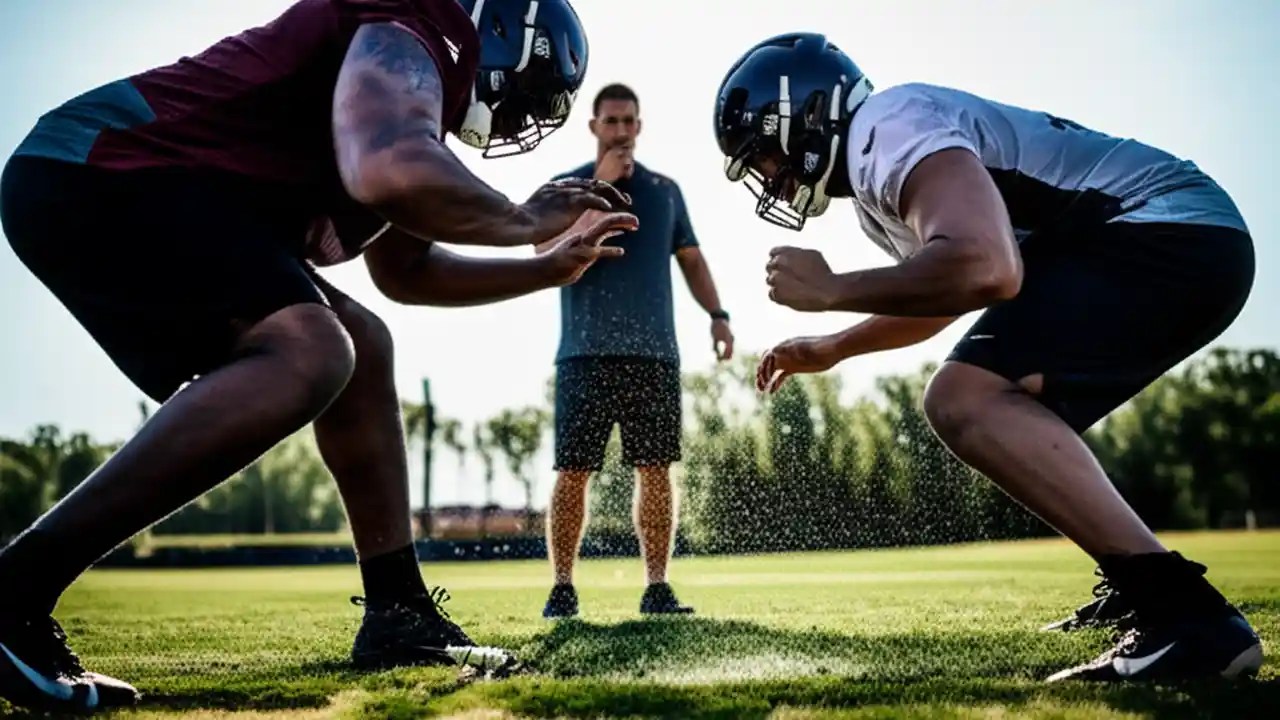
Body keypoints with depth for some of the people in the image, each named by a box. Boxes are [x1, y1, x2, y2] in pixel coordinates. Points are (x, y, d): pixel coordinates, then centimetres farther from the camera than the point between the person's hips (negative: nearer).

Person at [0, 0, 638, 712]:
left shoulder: (409, 83, 21)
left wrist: (549, 268, 27)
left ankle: (398, 613, 12)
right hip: (94, 177, -11)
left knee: (358, 346, 11)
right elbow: (391, 176, -34)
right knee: (307, 355, -26)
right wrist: (525, 220, -14)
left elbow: (403, 270, 30)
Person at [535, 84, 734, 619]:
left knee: (655, 471, 1)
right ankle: (562, 589, 4)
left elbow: (690, 258, 18)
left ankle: (657, 588, 7)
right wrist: (597, 188, -12)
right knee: (572, 472, -3)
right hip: (586, 354, -2)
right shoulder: (566, 187, 7)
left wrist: (716, 314, 4)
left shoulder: (665, 190, 16)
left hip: (655, 354, 3)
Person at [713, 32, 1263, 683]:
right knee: (1010, 422, 21)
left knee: (965, 400, -21)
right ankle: (1151, 601, 21)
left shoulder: (888, 129, -16)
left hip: (1174, 234, -11)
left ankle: (1186, 613, -23)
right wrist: (830, 349, 34)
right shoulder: (875, 189, 17)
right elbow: (942, 292, 34)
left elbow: (981, 269, -33)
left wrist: (830, 290, -18)